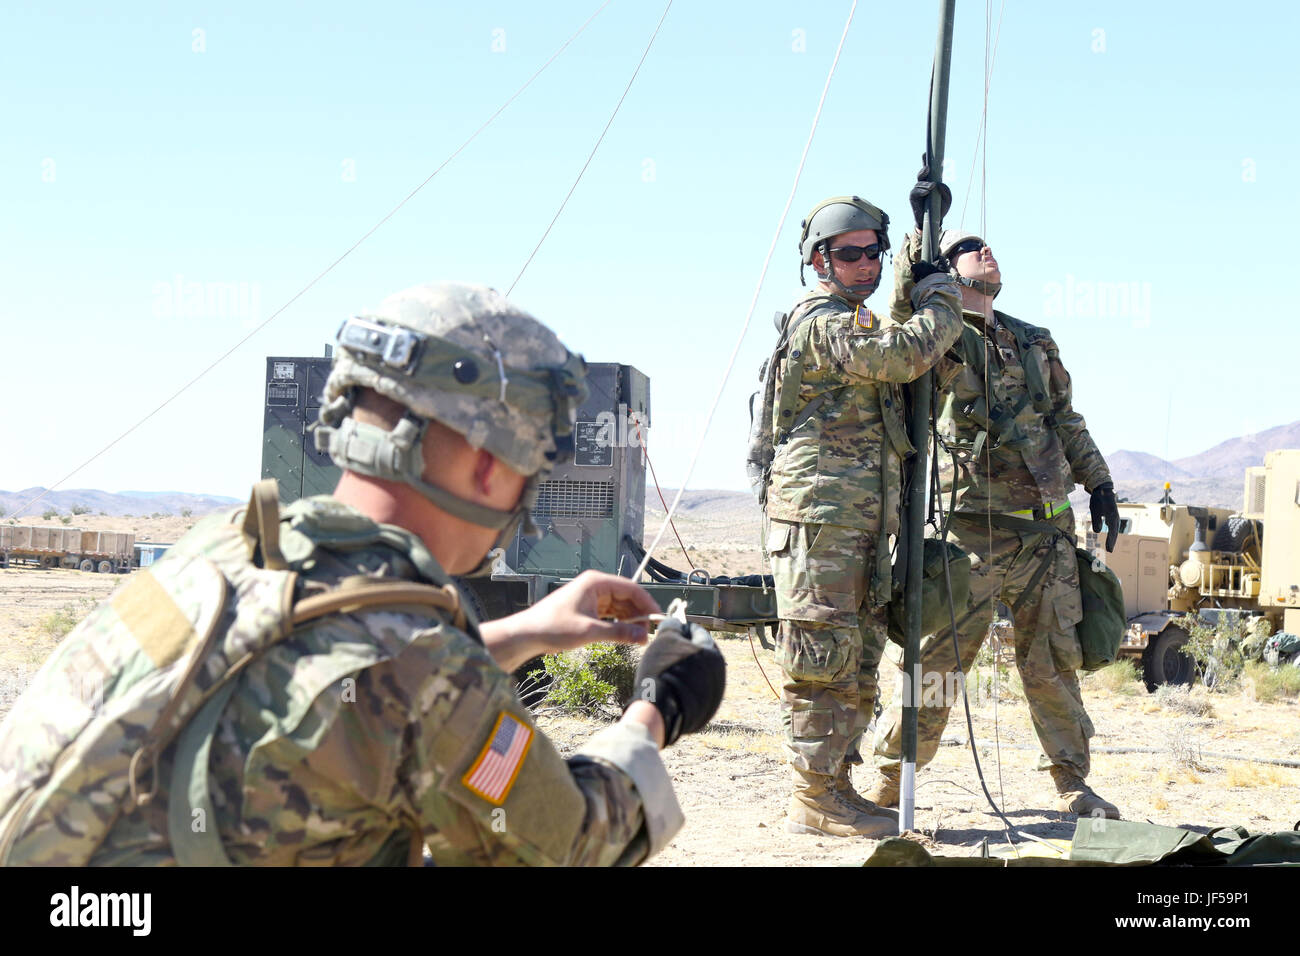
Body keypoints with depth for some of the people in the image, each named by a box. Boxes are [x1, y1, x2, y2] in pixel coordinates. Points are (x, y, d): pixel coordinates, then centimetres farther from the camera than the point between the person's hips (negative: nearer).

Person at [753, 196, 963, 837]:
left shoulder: (859, 325, 24)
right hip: (821, 513, -10)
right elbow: (908, 353, -18)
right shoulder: (820, 322, -10)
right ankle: (814, 801, -5)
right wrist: (943, 297, -3)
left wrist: (916, 286, 19)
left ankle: (834, 790, 17)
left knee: (856, 662, 12)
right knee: (824, 660, -8)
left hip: (860, 521, 10)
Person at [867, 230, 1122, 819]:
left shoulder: (1036, 342, 19)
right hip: (975, 526, -5)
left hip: (1047, 527, 5)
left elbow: (1066, 421, 25)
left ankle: (1072, 785, 19)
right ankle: (887, 782, 8)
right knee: (939, 656, -4)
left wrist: (1099, 483, 16)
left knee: (1054, 657, 9)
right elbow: (908, 307, -22)